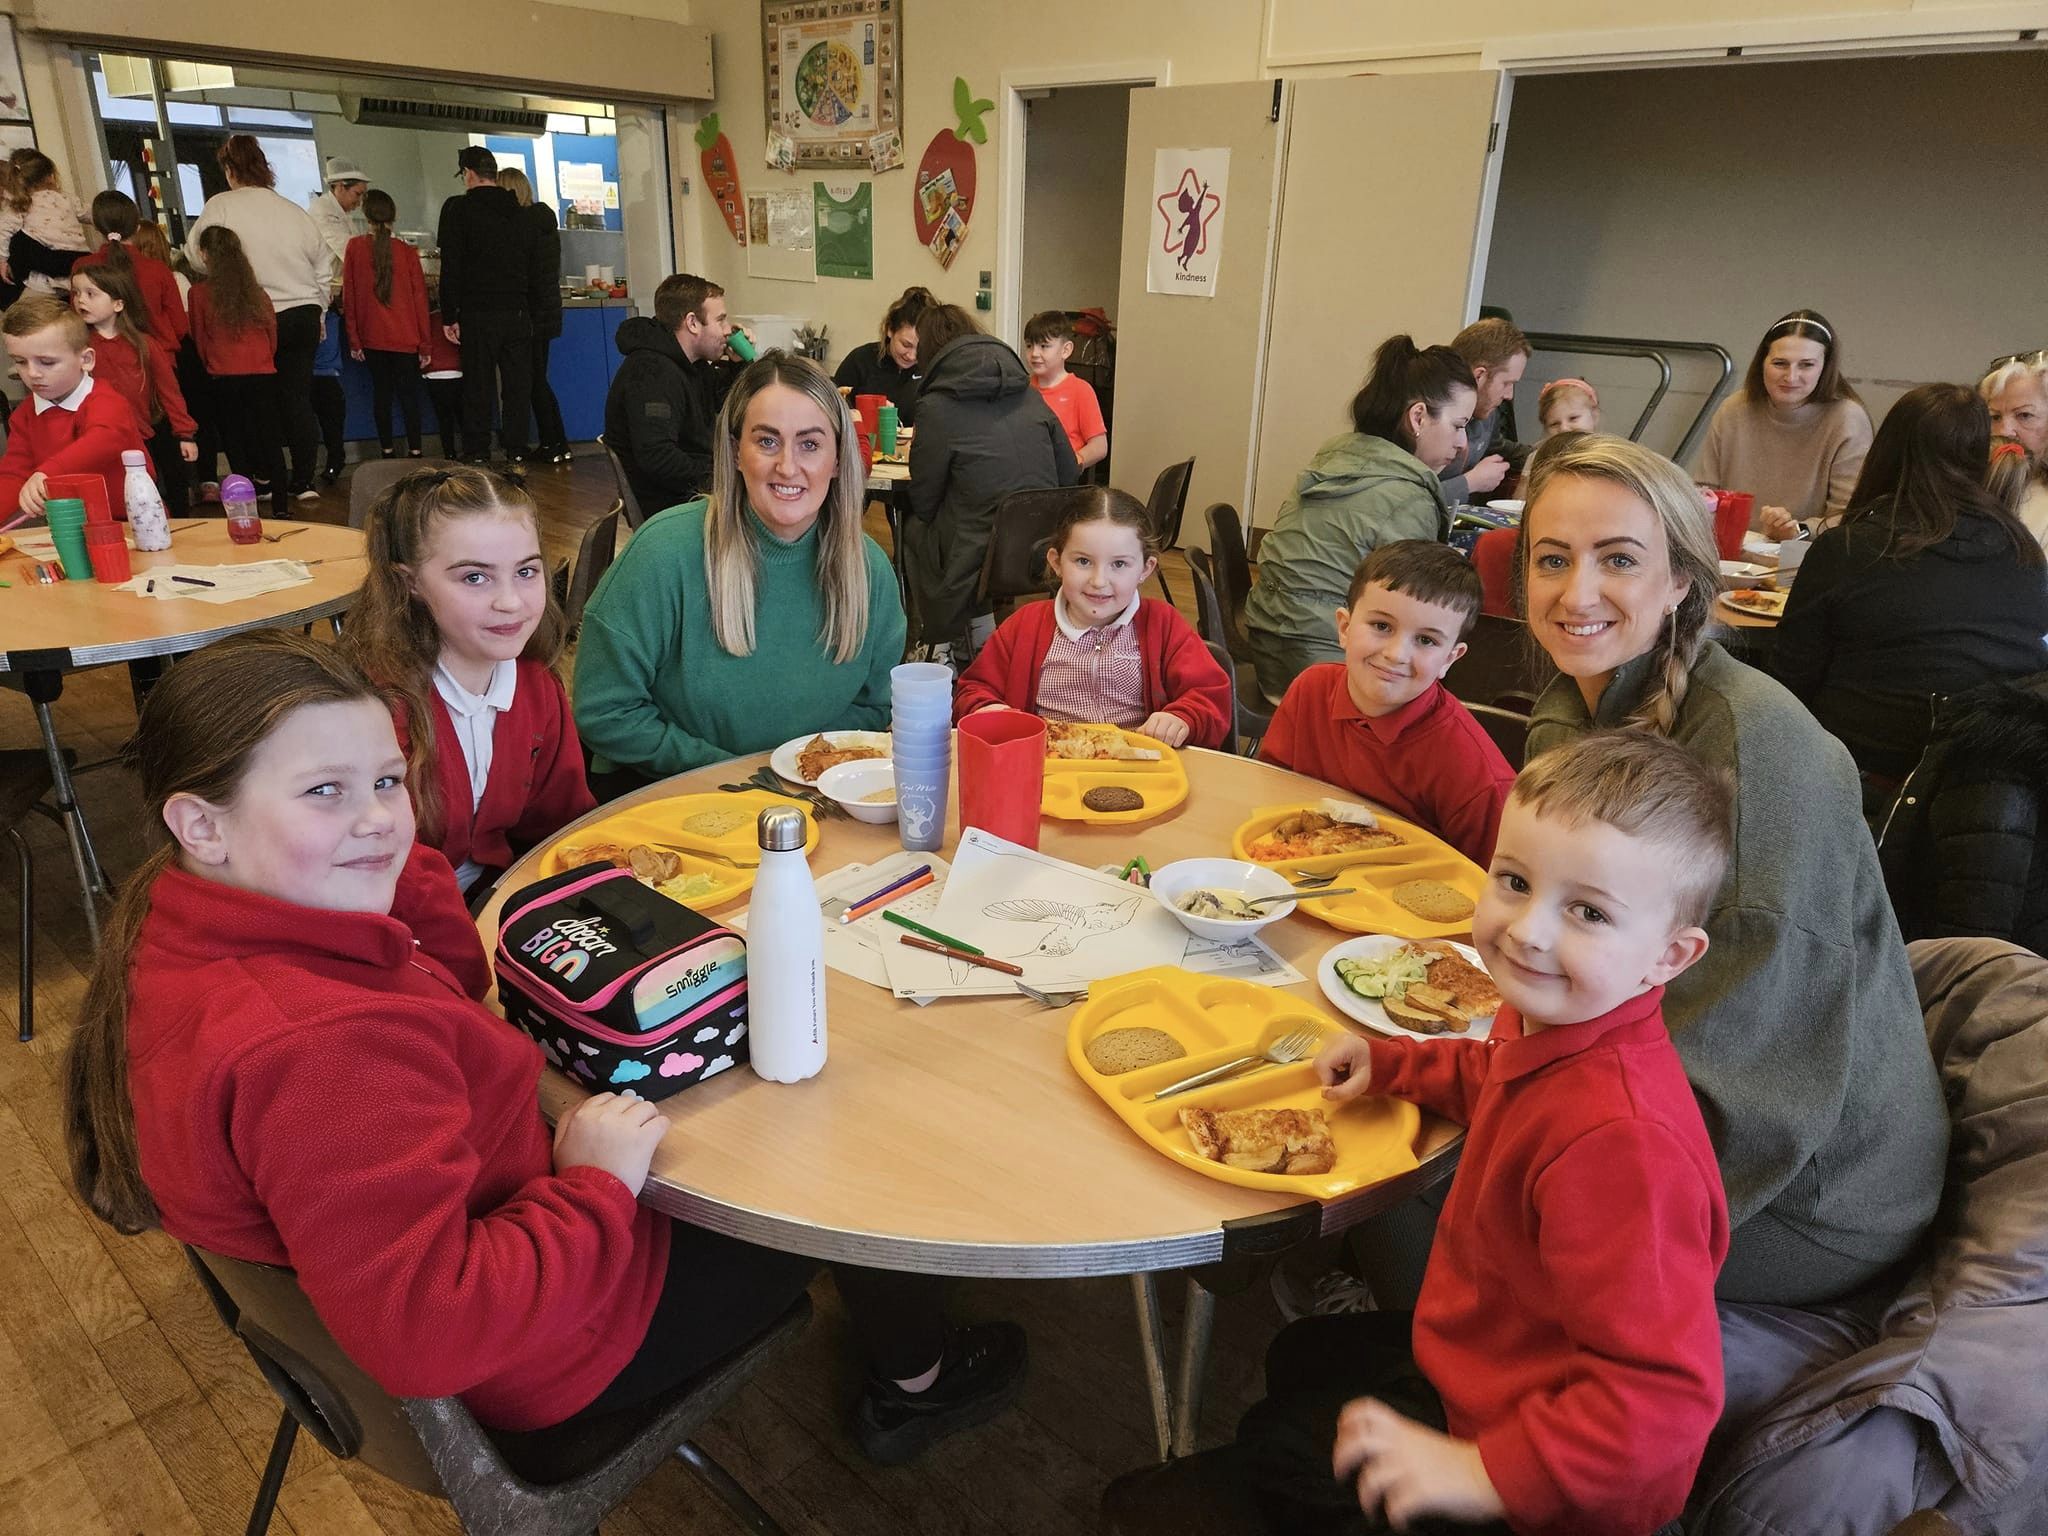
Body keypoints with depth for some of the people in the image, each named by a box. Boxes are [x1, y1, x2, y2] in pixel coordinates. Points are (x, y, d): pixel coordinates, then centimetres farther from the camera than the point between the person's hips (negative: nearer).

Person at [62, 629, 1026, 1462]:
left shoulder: (178, 927, -8)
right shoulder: (314, 1048, -41)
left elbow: (453, 985, 4)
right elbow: (427, 1335, -39)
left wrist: (403, 867, -12)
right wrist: (597, 1189, -28)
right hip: (536, 1363, -9)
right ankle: (915, 1382, 41)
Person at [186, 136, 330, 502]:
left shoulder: (220, 205, -4)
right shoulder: (296, 211, 8)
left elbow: (197, 256, -7)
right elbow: (322, 268, 11)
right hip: (304, 314, 3)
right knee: (298, 397, 6)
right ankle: (304, 482, 6)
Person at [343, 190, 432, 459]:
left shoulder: (355, 247, -2)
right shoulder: (407, 252, -7)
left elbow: (349, 296, 0)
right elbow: (420, 299, -5)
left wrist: (354, 339, 6)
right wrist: (425, 343, 2)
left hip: (371, 337, 2)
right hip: (405, 338, -2)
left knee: (381, 392, 11)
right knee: (409, 393, 5)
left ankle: (388, 451, 13)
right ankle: (414, 452, 4)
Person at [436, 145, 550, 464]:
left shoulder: (459, 208, -2)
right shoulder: (520, 214, 12)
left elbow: (451, 268, -7)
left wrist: (450, 317, -4)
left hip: (478, 315, -4)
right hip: (518, 315, 4)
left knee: (477, 389, 1)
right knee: (518, 386, 7)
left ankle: (479, 456, 1)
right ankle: (517, 453, 8)